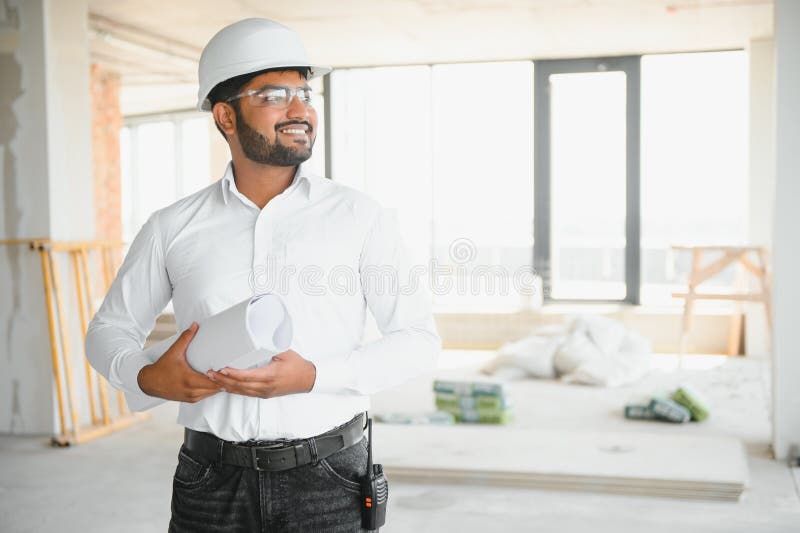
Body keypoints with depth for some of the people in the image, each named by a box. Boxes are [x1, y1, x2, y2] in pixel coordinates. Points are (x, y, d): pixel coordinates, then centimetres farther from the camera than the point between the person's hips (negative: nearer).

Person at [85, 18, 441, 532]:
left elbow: (419, 339, -4)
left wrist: (313, 376, -18)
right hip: (212, 481, 2)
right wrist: (147, 376, -10)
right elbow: (110, 330, 12)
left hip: (327, 478, -1)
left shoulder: (361, 217, -3)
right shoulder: (172, 228, 2)